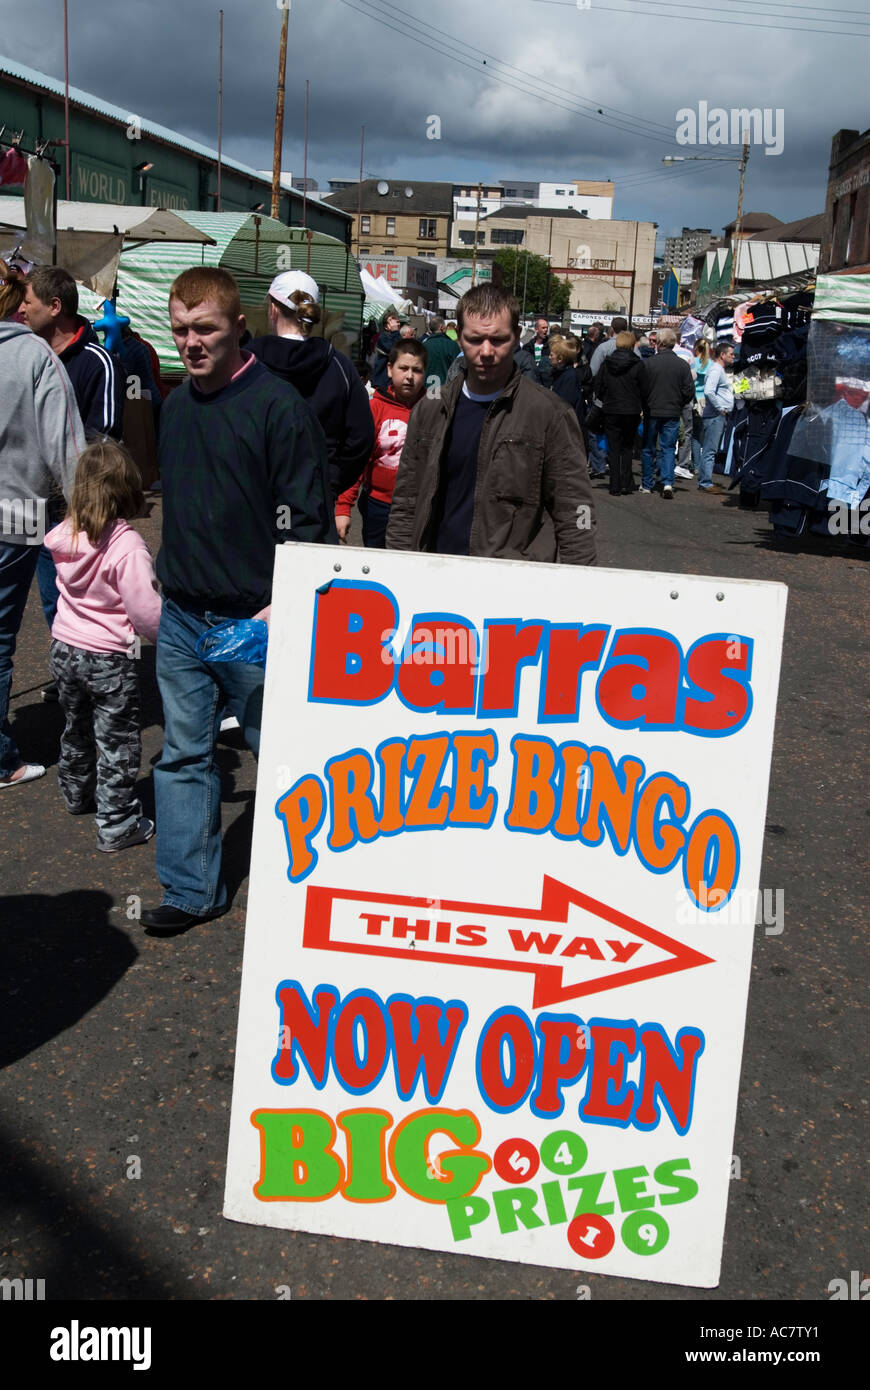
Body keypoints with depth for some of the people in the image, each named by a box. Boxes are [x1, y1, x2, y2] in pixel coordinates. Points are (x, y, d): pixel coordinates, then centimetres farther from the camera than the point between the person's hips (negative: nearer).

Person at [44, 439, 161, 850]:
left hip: (64, 649, 7)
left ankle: (76, 794, 47)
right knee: (117, 743, 6)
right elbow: (146, 613, -24)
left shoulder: (65, 536, -4)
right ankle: (116, 824, 13)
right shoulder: (127, 545, -24)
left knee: (77, 730, 27)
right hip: (109, 660, -7)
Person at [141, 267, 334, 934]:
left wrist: (281, 607, -20)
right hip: (182, 617, 7)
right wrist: (171, 585, 17)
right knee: (184, 754, 10)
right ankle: (191, 890, 21)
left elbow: (307, 519, -14)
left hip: (255, 621, -6)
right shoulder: (177, 405, 10)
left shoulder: (279, 405, -12)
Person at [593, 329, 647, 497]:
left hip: (611, 411, 1)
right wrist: (641, 407, 12)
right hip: (631, 412, -1)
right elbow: (644, 390, -4)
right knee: (627, 448, 13)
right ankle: (626, 484, 7)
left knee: (613, 448, 7)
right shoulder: (638, 365, -8)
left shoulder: (606, 363, -3)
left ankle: (615, 487, 4)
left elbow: (597, 387, 1)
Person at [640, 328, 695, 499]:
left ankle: (647, 484, 18)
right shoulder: (683, 365, -6)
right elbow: (689, 391, -3)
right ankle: (667, 483, -10)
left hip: (652, 412, -1)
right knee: (668, 448, 7)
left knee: (649, 449, 12)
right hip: (673, 414, 1)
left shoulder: (648, 363, -10)